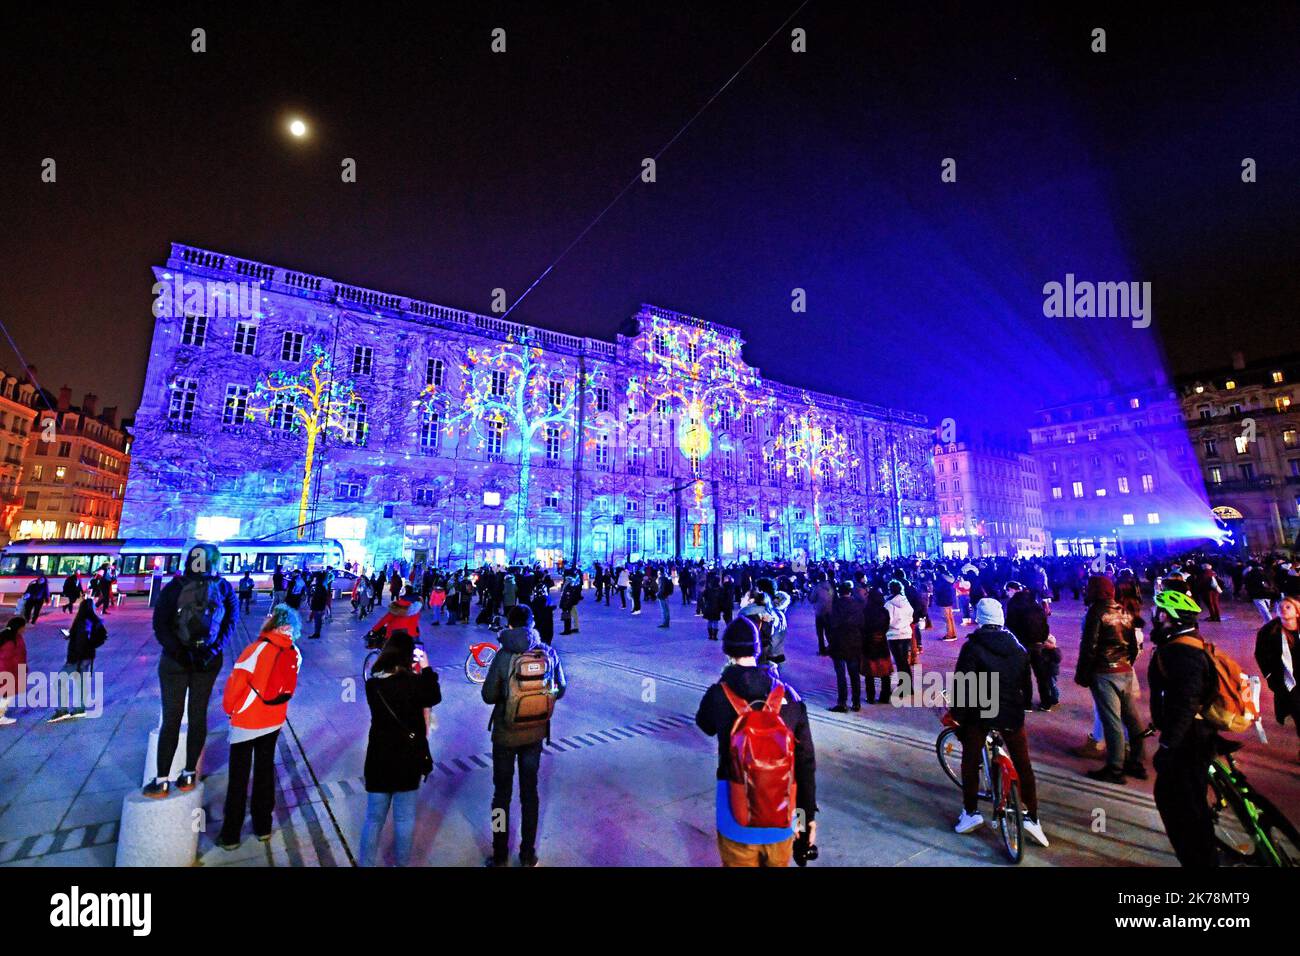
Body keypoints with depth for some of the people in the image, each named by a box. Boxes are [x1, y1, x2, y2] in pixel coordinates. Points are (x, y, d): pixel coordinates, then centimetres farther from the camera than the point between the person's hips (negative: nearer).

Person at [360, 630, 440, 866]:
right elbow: (434, 698, -2)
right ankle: (401, 863, 29)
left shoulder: (372, 683, -9)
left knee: (374, 818, 18)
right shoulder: (411, 681, -20)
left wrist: (416, 673, 8)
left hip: (378, 758, 3)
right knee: (404, 818, 15)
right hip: (407, 758, -2)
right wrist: (426, 668, 1)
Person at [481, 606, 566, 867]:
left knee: (502, 792, 16)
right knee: (529, 790, 19)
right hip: (536, 734, 3)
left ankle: (500, 855, 30)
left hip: (505, 735, -2)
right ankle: (528, 854, 32)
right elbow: (560, 689, -2)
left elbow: (488, 696, -14)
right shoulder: (549, 653, -12)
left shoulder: (504, 655, -20)